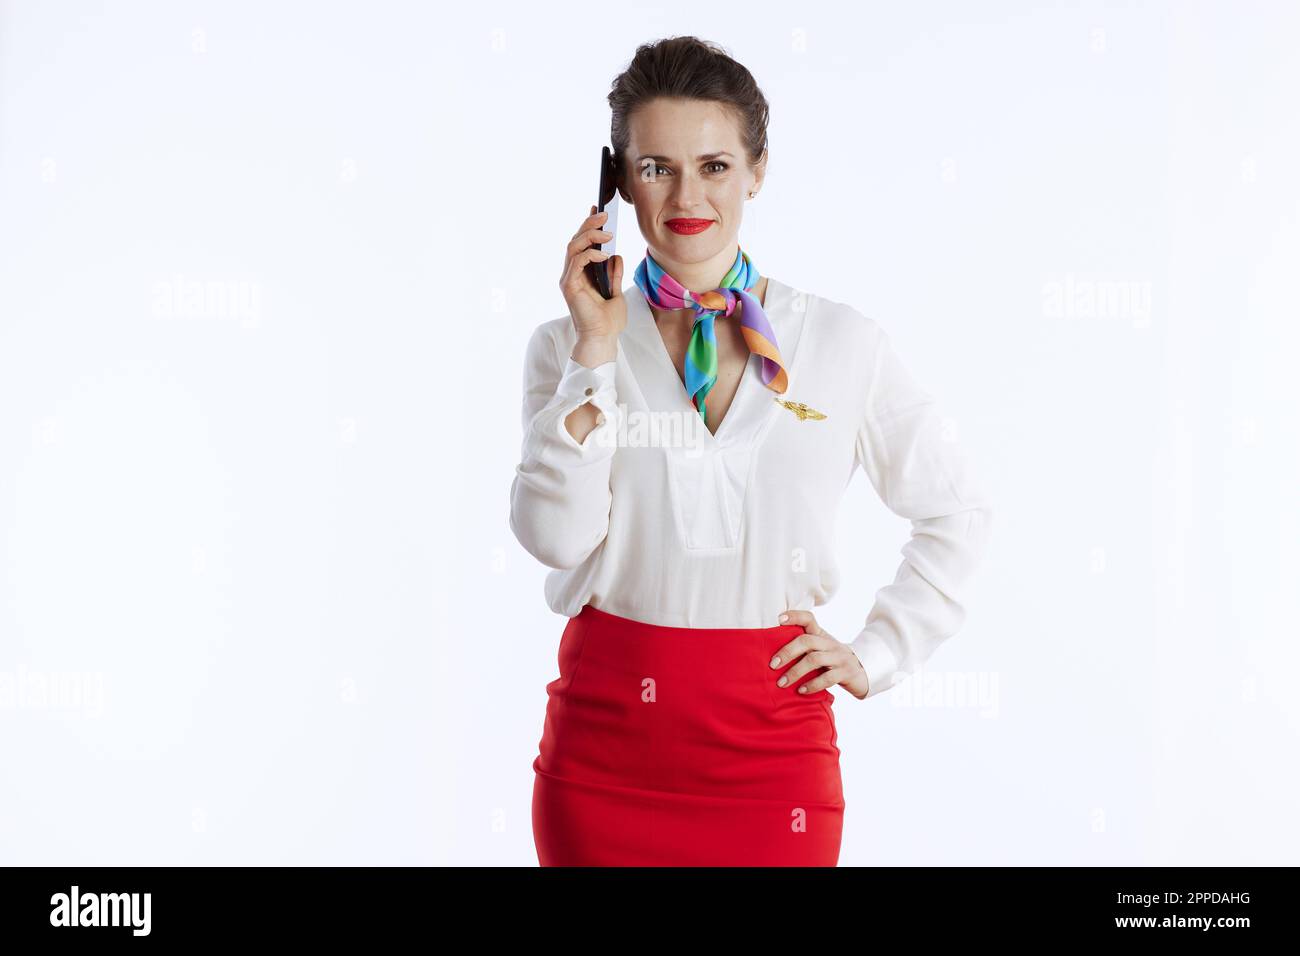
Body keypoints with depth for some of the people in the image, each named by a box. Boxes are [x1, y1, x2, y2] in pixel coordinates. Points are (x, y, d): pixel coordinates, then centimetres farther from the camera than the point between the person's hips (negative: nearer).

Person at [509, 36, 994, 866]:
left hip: (770, 744, 0)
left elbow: (957, 513, 10)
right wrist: (597, 351, -13)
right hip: (606, 739, 0)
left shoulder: (844, 344, 1)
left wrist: (877, 654, 3)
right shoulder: (568, 345, 1)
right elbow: (555, 536, -11)